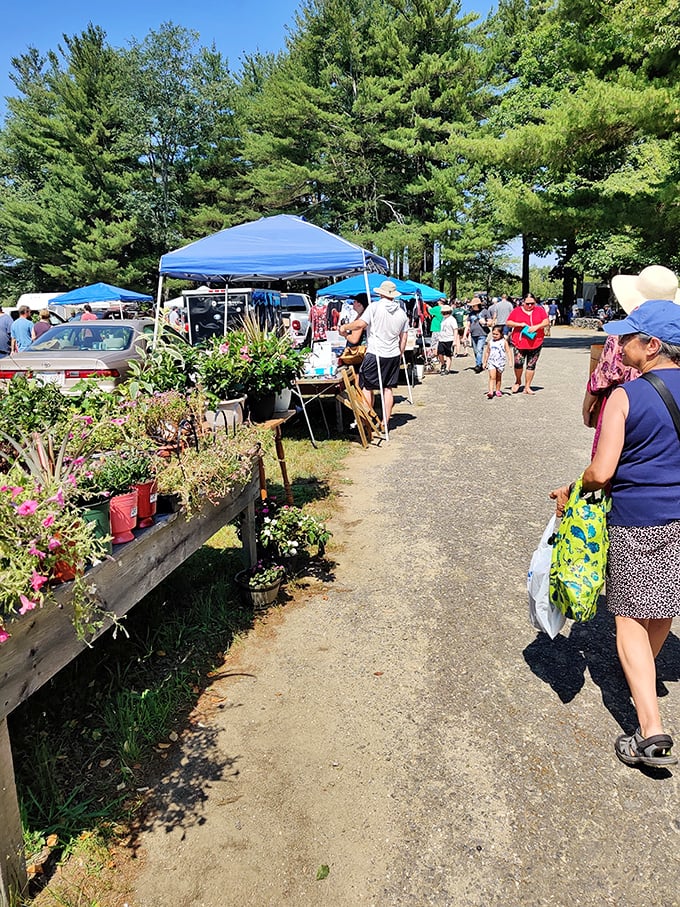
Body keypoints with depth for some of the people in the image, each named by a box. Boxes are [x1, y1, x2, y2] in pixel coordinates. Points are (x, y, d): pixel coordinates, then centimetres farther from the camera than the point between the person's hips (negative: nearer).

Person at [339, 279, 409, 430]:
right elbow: (404, 337, 13)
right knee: (388, 388, 9)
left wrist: (344, 327, -1)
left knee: (367, 387, 4)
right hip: (394, 355, 6)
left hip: (375, 354, -5)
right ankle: (385, 422, 13)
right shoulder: (401, 312, 9)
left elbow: (360, 324, -18)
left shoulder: (375, 307, -9)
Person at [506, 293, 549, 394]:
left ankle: (527, 387, 11)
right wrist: (519, 324, -11)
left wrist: (537, 326, -16)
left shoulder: (540, 310, 8)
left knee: (531, 365, 2)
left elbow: (547, 321, 2)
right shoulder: (516, 311, 7)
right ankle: (518, 381, 14)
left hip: (535, 343, 1)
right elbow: (508, 323, 6)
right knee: (518, 362, -13)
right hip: (519, 342, -1)